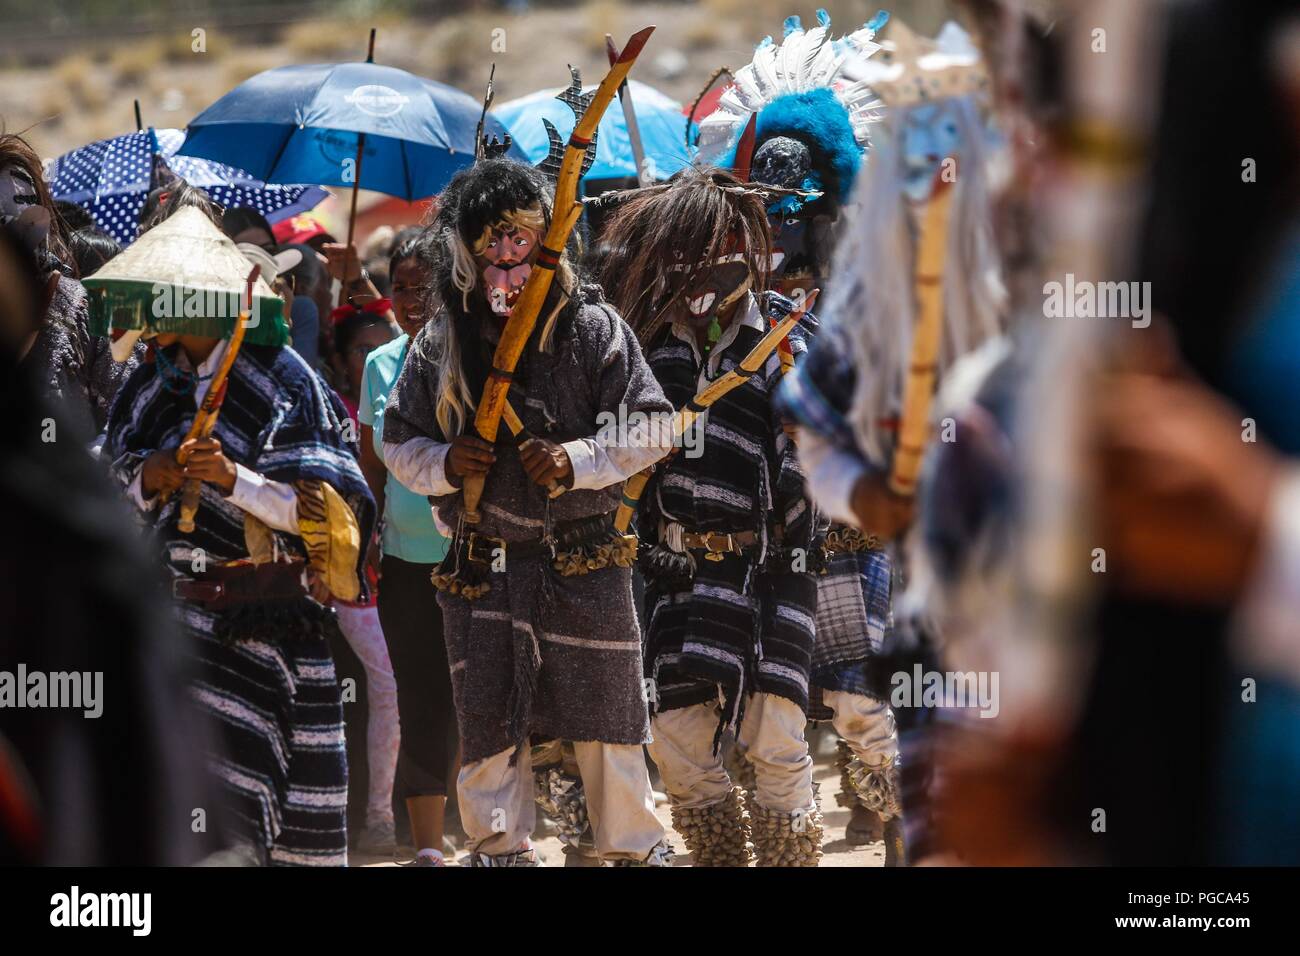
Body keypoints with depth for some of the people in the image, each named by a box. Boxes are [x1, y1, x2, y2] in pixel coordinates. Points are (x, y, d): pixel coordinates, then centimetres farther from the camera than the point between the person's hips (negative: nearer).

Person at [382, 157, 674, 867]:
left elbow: (648, 426, 0)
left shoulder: (592, 328, 1)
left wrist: (578, 460, -15)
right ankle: (500, 849, 14)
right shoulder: (439, 345, 8)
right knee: (488, 717, 3)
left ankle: (634, 847, 15)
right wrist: (441, 463, -5)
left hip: (583, 560, -2)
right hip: (483, 563, 2)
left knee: (605, 709, 2)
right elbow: (398, 441, 16)